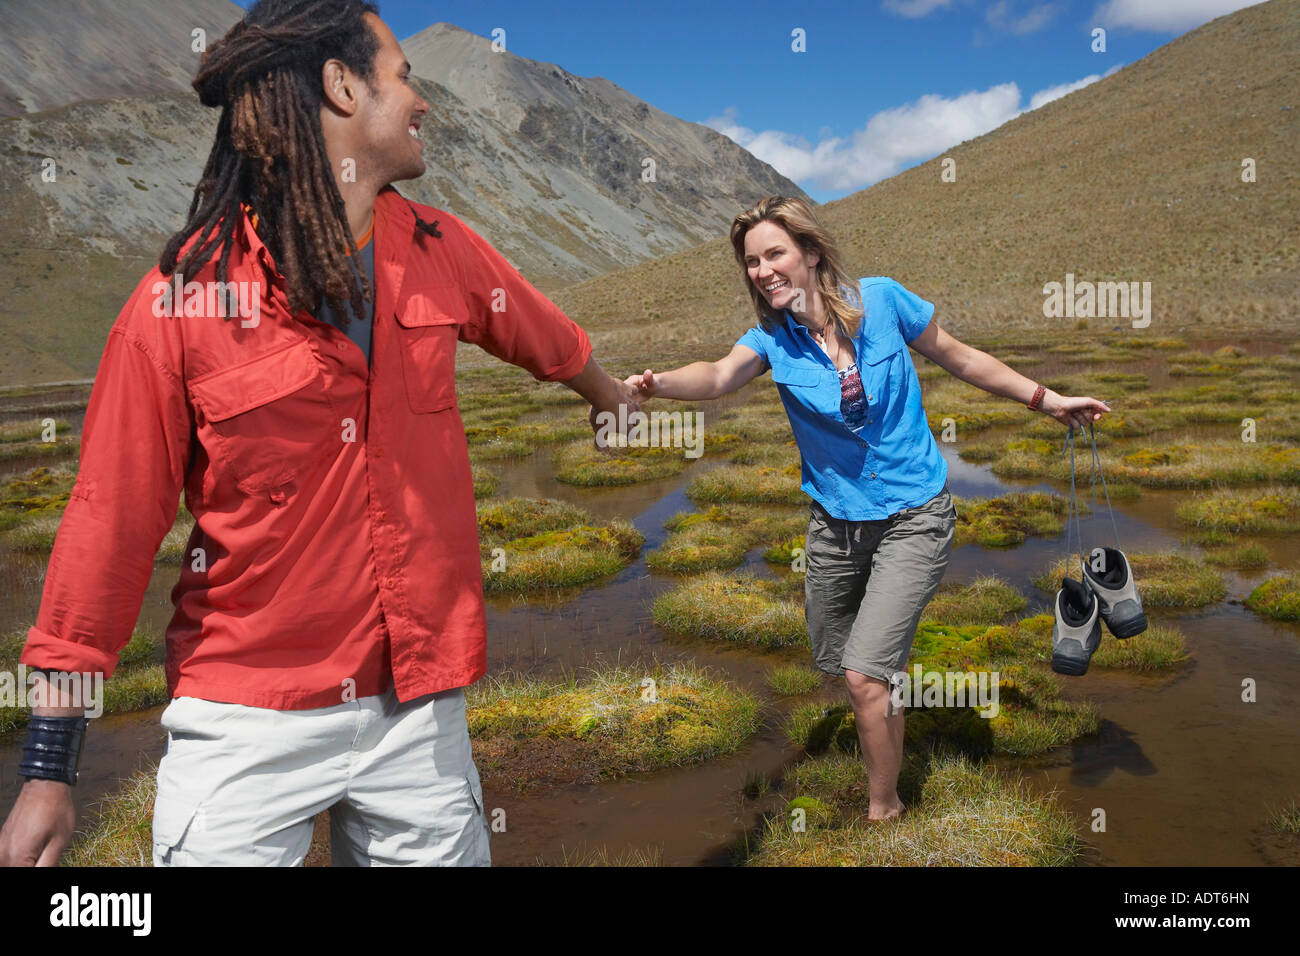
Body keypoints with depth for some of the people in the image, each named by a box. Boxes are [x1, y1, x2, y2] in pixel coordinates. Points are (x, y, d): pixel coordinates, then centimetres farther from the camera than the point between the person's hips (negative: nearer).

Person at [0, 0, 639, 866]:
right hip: (249, 721, -4)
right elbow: (113, 522, -8)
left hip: (421, 706, 4)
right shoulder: (184, 294, -12)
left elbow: (547, 338, 22)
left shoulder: (441, 252, 1)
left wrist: (614, 395, 41)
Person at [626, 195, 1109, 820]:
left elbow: (959, 358, 3)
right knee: (836, 665, 17)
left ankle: (884, 809, 11)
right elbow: (719, 376, -28)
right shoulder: (772, 337, -7)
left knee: (864, 674, -12)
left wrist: (1045, 399, 6)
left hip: (912, 518, -4)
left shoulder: (880, 299, -11)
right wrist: (653, 383, -48)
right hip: (835, 522, 4)